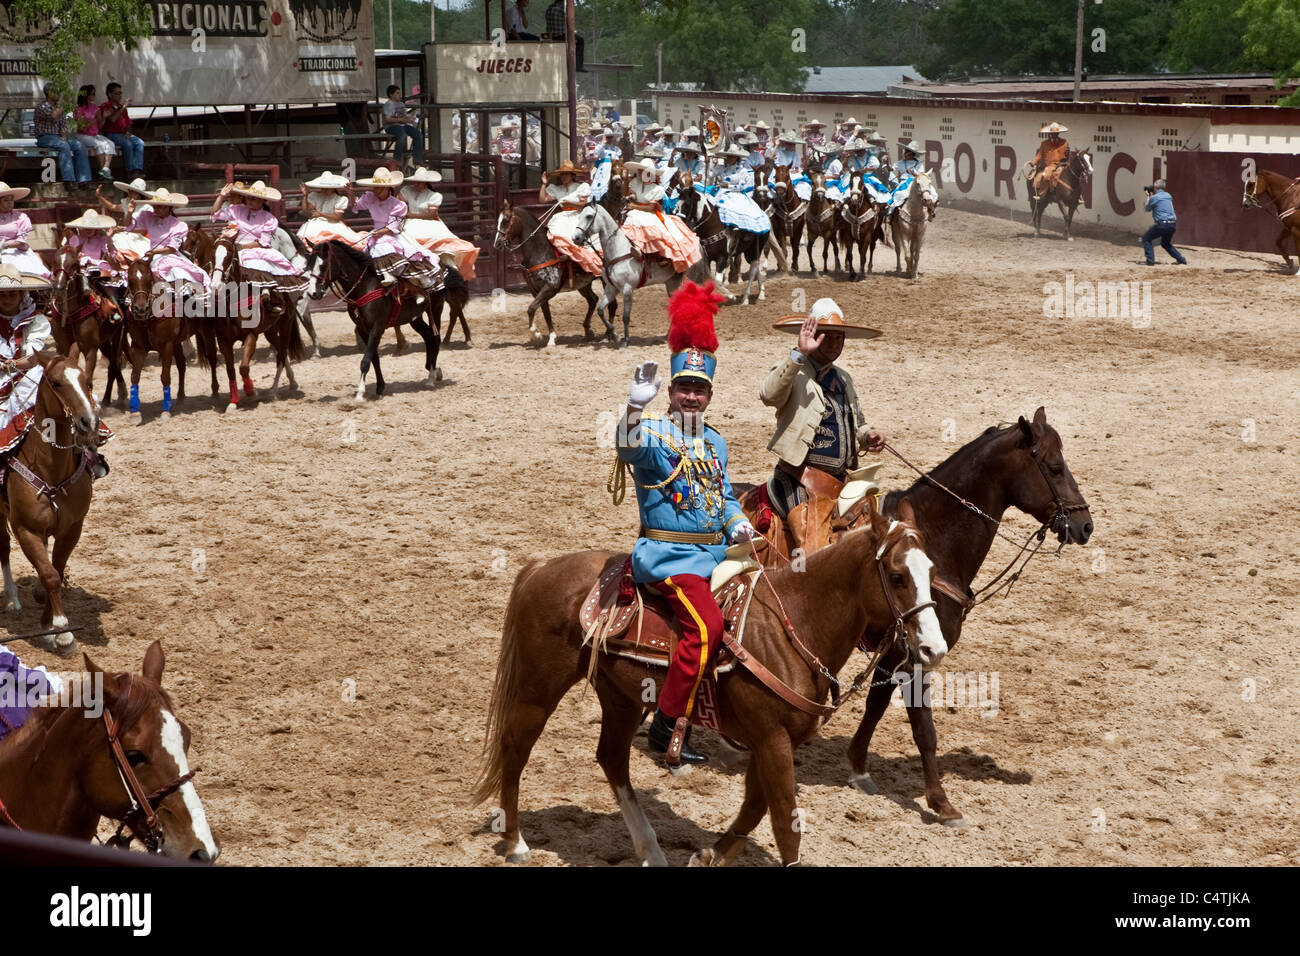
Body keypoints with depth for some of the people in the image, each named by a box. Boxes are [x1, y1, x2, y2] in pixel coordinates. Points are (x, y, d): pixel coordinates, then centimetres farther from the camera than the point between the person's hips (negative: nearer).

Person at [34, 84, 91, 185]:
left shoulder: (58, 108, 18)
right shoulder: (42, 107, -4)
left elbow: (64, 124, 13)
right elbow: (54, 116, -23)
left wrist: (64, 136, -8)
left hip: (58, 137, 6)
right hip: (45, 138, -6)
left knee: (79, 145, -17)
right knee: (64, 145, -34)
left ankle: (83, 179, -23)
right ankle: (69, 179, -42)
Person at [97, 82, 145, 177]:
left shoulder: (121, 107, 19)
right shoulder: (105, 106, -1)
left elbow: (128, 122, 23)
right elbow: (112, 119, -19)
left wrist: (128, 132, 1)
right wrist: (124, 107, -18)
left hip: (123, 134, 6)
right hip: (111, 135, -6)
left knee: (140, 142, -20)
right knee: (127, 143, -32)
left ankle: (138, 169, -31)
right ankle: (130, 171, -31)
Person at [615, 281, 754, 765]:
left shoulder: (715, 442, 16)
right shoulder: (654, 433, -6)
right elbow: (631, 451, -28)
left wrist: (736, 522, 3)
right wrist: (635, 406, -45)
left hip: (716, 551, 8)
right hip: (668, 554, -8)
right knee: (707, 624, -24)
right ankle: (668, 726, -16)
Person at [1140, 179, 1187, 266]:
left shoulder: (1153, 198, -5)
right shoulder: (1168, 196, 14)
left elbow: (1148, 209, 13)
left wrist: (1148, 196, 24)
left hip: (1162, 225, -6)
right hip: (1173, 224, 6)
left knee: (1146, 238, 10)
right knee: (1165, 243, 27)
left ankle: (1150, 260, -2)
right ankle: (1181, 260, 18)